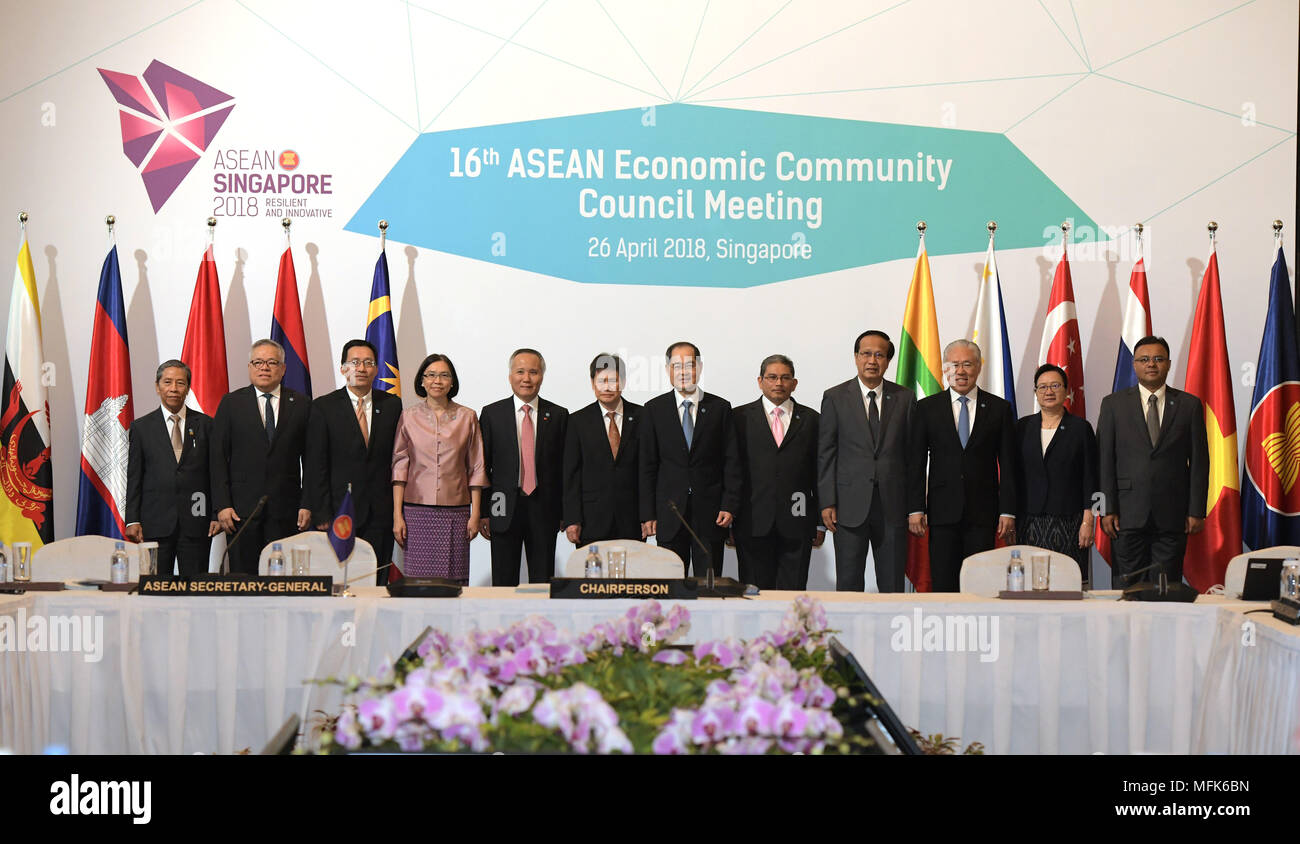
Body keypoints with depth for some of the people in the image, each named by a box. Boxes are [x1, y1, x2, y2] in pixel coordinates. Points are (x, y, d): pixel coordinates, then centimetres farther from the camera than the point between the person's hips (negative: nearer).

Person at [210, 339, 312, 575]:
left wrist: (307, 504, -2)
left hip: (286, 509, 0)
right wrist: (222, 505, -5)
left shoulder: (300, 404, 8)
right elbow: (218, 458, 3)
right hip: (241, 509, 0)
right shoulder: (231, 403, 7)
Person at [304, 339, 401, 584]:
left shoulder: (392, 405, 8)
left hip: (381, 514, 2)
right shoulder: (324, 407, 1)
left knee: (377, 584, 2)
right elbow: (315, 466, -1)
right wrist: (322, 515, -7)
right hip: (339, 513, -2)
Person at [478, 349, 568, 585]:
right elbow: (482, 466, 5)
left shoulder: (558, 415, 6)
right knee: (503, 583, 4)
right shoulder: (491, 414, 4)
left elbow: (564, 466, 6)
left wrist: (565, 512, 2)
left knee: (543, 581, 4)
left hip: (544, 510, 1)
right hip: (504, 509, 0)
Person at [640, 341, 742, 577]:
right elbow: (647, 465, 4)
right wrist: (648, 514, -1)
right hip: (669, 515, 0)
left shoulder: (720, 407, 5)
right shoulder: (654, 409, 5)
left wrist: (729, 506, -5)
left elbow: (731, 461, 4)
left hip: (710, 514, 0)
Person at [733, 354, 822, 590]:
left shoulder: (810, 419, 10)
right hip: (753, 524, -1)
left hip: (796, 523, 1)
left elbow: (819, 473, 10)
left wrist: (820, 522, 7)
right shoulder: (740, 418, 7)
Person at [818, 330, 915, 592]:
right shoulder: (835, 397, 4)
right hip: (850, 505, -1)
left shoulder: (905, 398, 7)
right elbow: (826, 453, 2)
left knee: (893, 585, 5)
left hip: (893, 504, 1)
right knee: (849, 583, 2)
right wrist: (827, 503, -5)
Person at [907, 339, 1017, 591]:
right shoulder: (927, 408, 7)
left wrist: (1008, 512, -2)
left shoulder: (999, 408, 7)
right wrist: (915, 509, -3)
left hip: (983, 513, 0)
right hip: (943, 512, 0)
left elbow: (1007, 464, 5)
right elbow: (916, 463, 5)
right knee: (942, 585, -1)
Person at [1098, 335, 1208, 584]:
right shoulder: (1114, 404, 6)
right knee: (1128, 589, 1)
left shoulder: (1189, 405, 8)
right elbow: (1104, 459, 2)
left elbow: (1199, 460, 6)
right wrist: (1107, 510, -5)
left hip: (1172, 515, 0)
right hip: (1128, 514, 0)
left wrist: (1196, 510, 0)